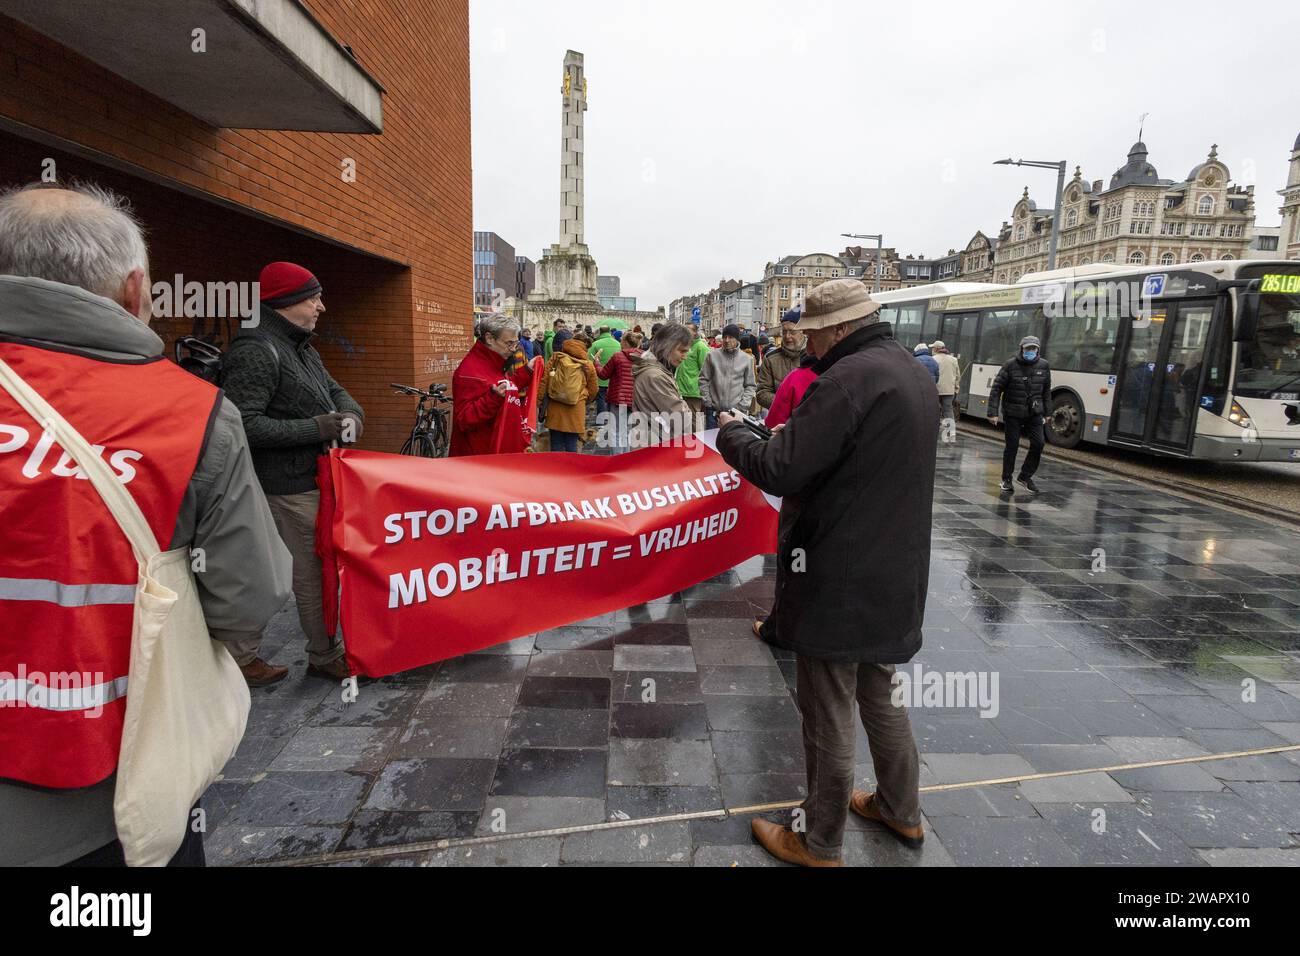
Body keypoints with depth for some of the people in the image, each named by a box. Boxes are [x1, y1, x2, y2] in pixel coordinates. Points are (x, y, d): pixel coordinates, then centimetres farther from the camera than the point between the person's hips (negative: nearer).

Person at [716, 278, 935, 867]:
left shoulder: (848, 379, -21)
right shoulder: (913, 374, 10)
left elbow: (779, 472, -23)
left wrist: (730, 433, -6)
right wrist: (796, 436, 10)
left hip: (840, 580, -9)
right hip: (895, 574, 10)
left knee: (828, 718, 7)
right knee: (880, 695, 25)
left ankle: (820, 846, 25)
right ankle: (900, 810, 43)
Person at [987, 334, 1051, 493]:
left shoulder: (1044, 366, 1)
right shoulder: (1011, 365, -10)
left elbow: (1046, 391, 11)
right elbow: (996, 389, -9)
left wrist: (1046, 412, 12)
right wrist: (993, 412, -13)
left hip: (1034, 413, 3)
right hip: (1013, 413, -3)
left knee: (1038, 444, -5)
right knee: (1012, 446, 1)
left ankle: (1025, 476, 15)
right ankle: (1006, 479, 17)